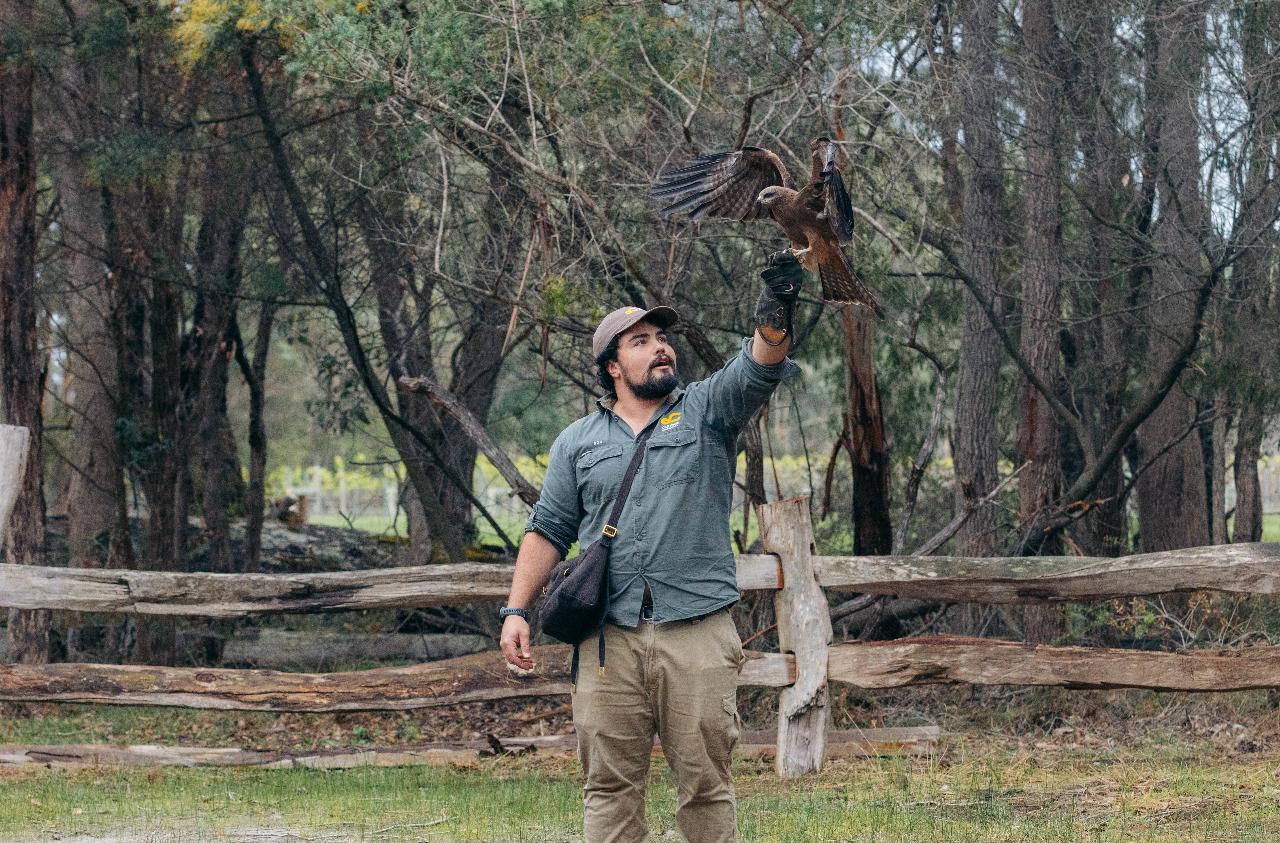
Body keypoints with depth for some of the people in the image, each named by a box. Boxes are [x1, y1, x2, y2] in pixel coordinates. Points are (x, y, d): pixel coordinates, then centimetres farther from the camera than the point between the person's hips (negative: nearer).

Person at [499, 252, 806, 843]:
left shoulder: (707, 411, 10)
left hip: (696, 633, -2)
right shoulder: (578, 441, 16)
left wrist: (775, 312, -29)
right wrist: (516, 610, 6)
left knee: (706, 786, -1)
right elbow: (548, 530, 17)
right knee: (610, 788, 0)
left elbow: (759, 369, -8)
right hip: (609, 636, 2)